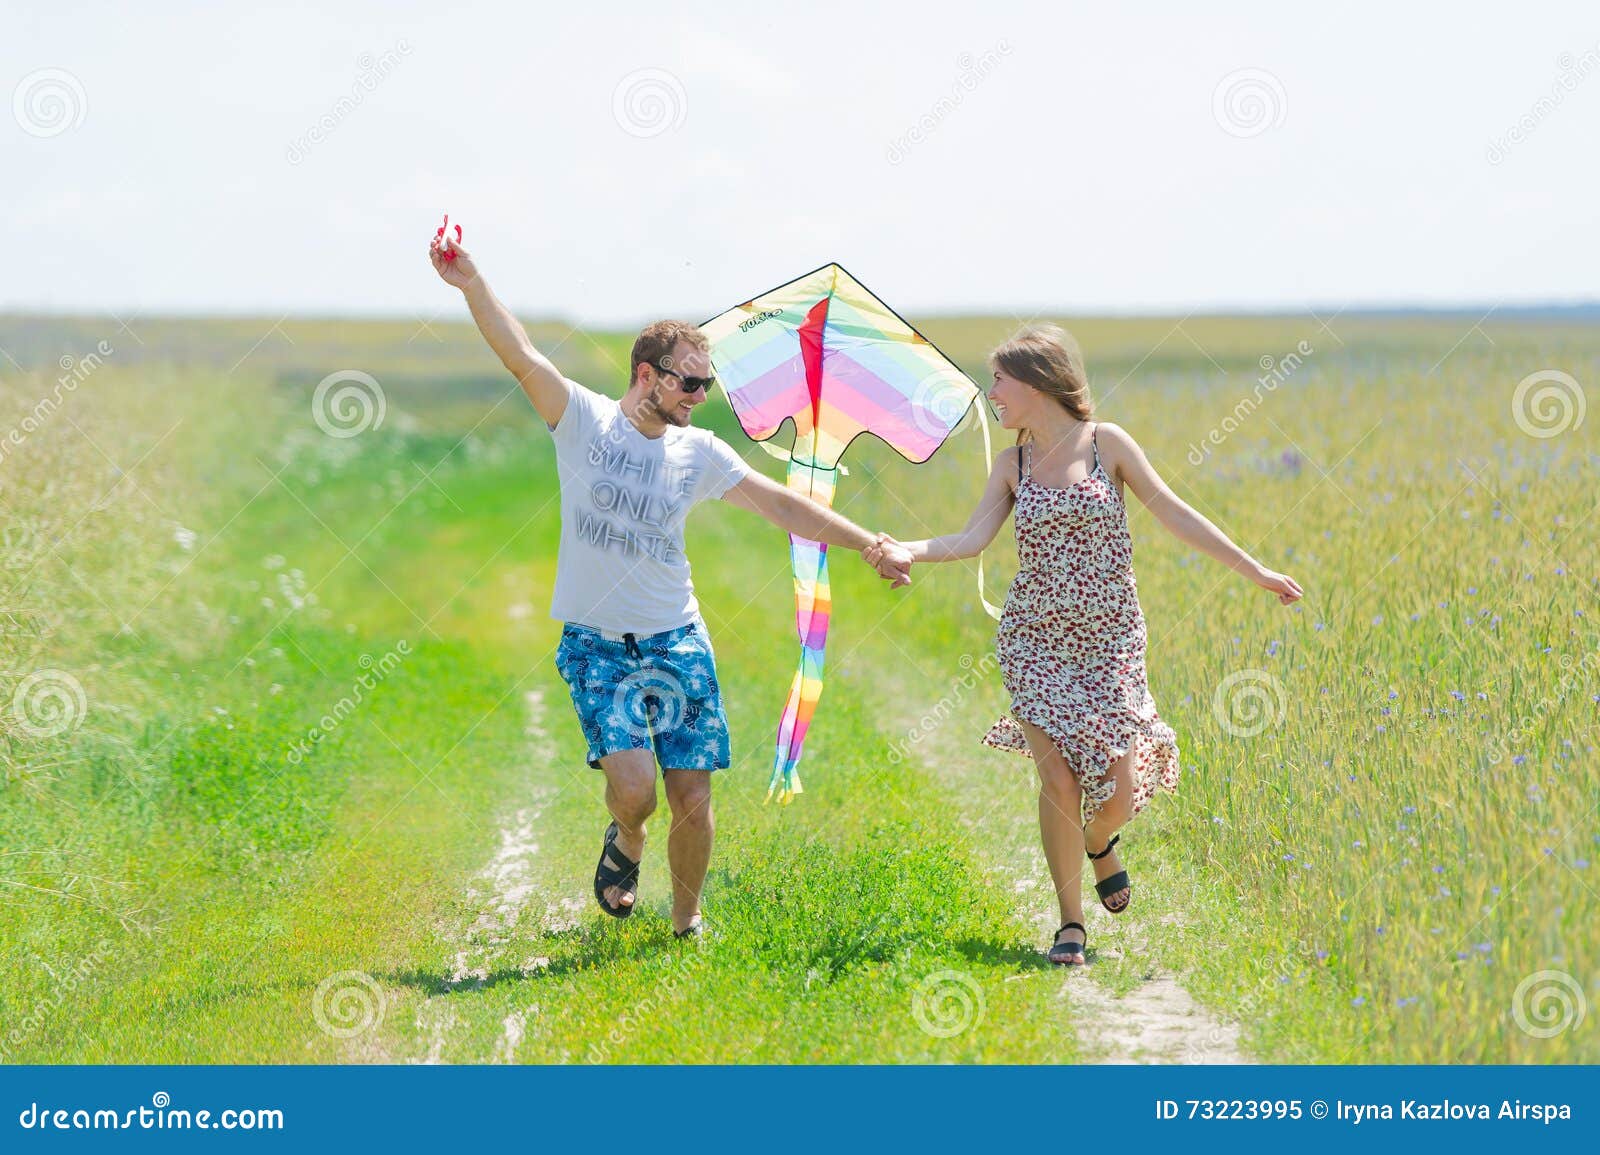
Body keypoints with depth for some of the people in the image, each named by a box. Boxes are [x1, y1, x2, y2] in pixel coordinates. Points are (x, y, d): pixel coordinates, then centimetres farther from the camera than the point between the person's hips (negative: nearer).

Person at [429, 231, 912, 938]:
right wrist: (472, 286, -29)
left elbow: (783, 507, 9)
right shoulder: (583, 421, -3)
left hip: (678, 642, 3)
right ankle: (626, 842, 19)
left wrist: (870, 545, 6)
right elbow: (523, 359, -15)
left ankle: (687, 921, 21)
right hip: (597, 643, -3)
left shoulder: (699, 453, 6)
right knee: (632, 785, -18)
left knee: (693, 798, -1)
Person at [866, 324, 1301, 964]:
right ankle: (1070, 922, 5)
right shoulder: (1011, 465, 6)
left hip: (1109, 639, -1)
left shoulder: (1106, 443, -1)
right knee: (1059, 778, -11)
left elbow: (1174, 514, 1)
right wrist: (906, 550, -19)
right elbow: (972, 538, -2)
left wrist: (1252, 569, 1)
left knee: (1120, 788, -6)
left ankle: (1099, 842, 33)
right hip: (1034, 640, 1)